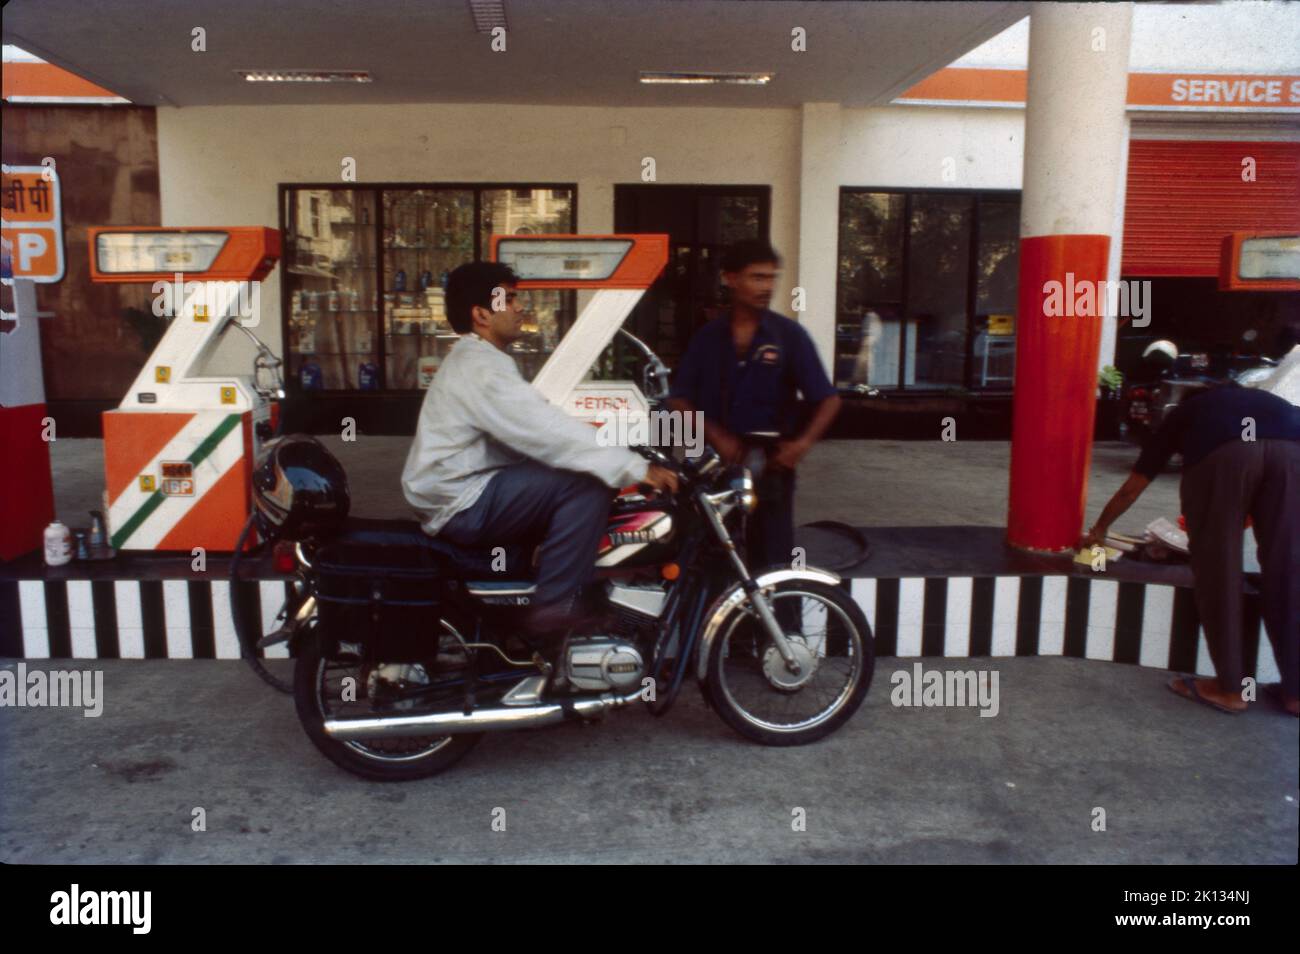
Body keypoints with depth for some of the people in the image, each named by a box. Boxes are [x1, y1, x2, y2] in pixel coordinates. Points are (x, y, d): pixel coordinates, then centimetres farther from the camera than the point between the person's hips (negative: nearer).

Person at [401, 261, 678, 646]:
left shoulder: (475, 359, 16)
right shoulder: (481, 368, -18)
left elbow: (540, 425, 13)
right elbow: (549, 432, -28)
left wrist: (627, 462, 6)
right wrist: (637, 468, -28)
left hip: (464, 492, 11)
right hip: (464, 503, -11)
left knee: (592, 469, 15)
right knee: (587, 483, -22)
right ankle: (554, 611, -18)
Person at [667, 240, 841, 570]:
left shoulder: (790, 334, -1)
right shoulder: (708, 337, 5)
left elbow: (828, 399, -2)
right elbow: (679, 400, 4)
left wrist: (804, 442, -19)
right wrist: (716, 436, -12)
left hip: (770, 464, -2)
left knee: (771, 564, -1)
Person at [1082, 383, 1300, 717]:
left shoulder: (1183, 414, 38)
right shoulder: (1261, 401, 45)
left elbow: (1131, 489, 42)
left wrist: (1099, 530, 56)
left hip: (1221, 452, -3)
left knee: (1216, 568, 9)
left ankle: (1230, 688, 15)